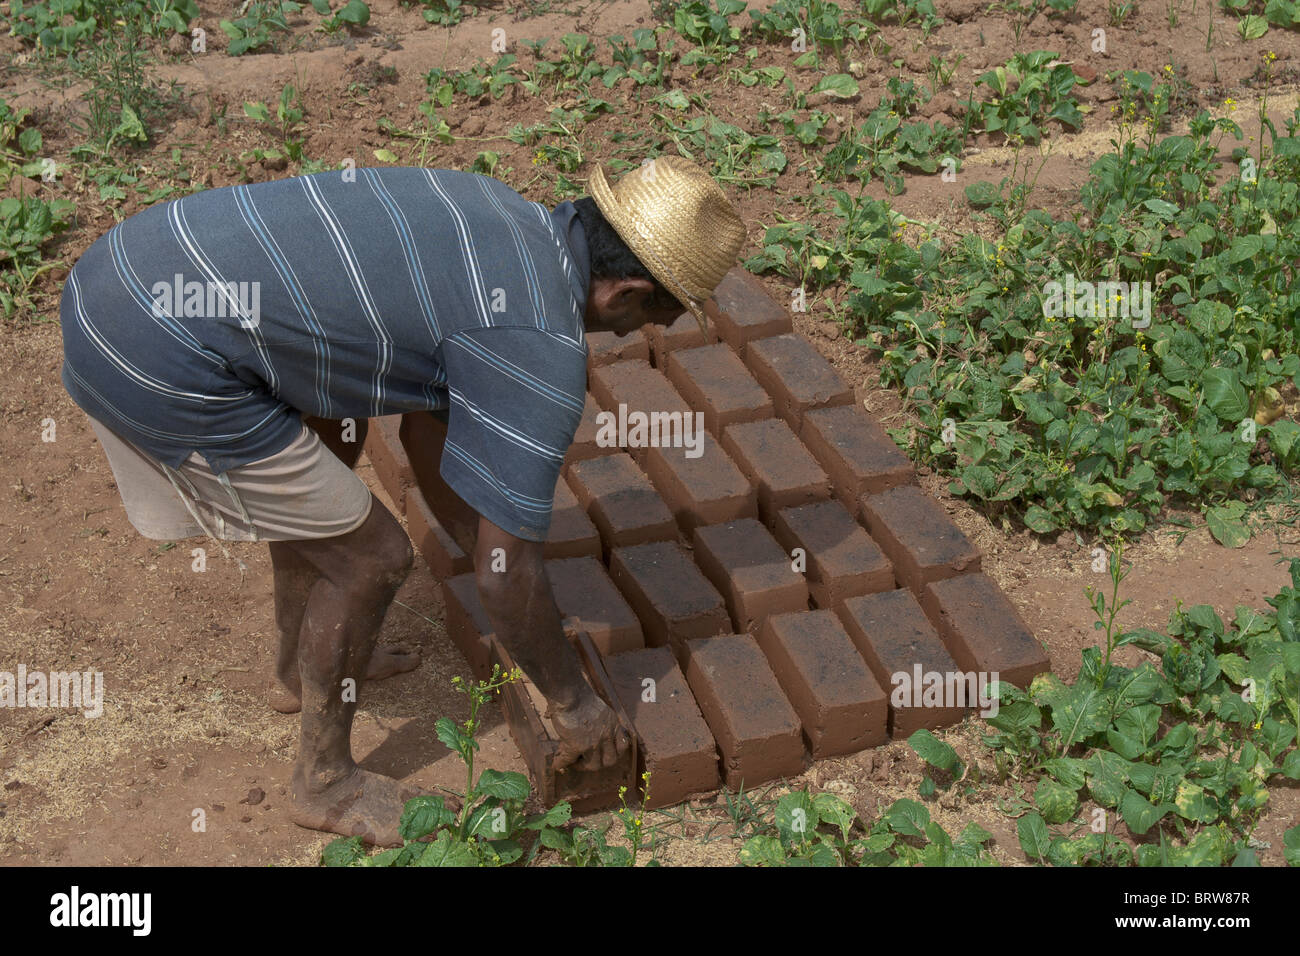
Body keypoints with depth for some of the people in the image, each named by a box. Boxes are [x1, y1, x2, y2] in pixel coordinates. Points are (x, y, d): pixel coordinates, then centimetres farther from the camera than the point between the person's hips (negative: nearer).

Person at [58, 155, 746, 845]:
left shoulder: (488, 206, 13)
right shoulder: (541, 349, -13)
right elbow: (504, 574, -8)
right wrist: (573, 703, 9)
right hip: (163, 363, -10)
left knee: (333, 433, 30)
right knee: (371, 558, 5)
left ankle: (300, 669, 50)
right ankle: (325, 781, 28)